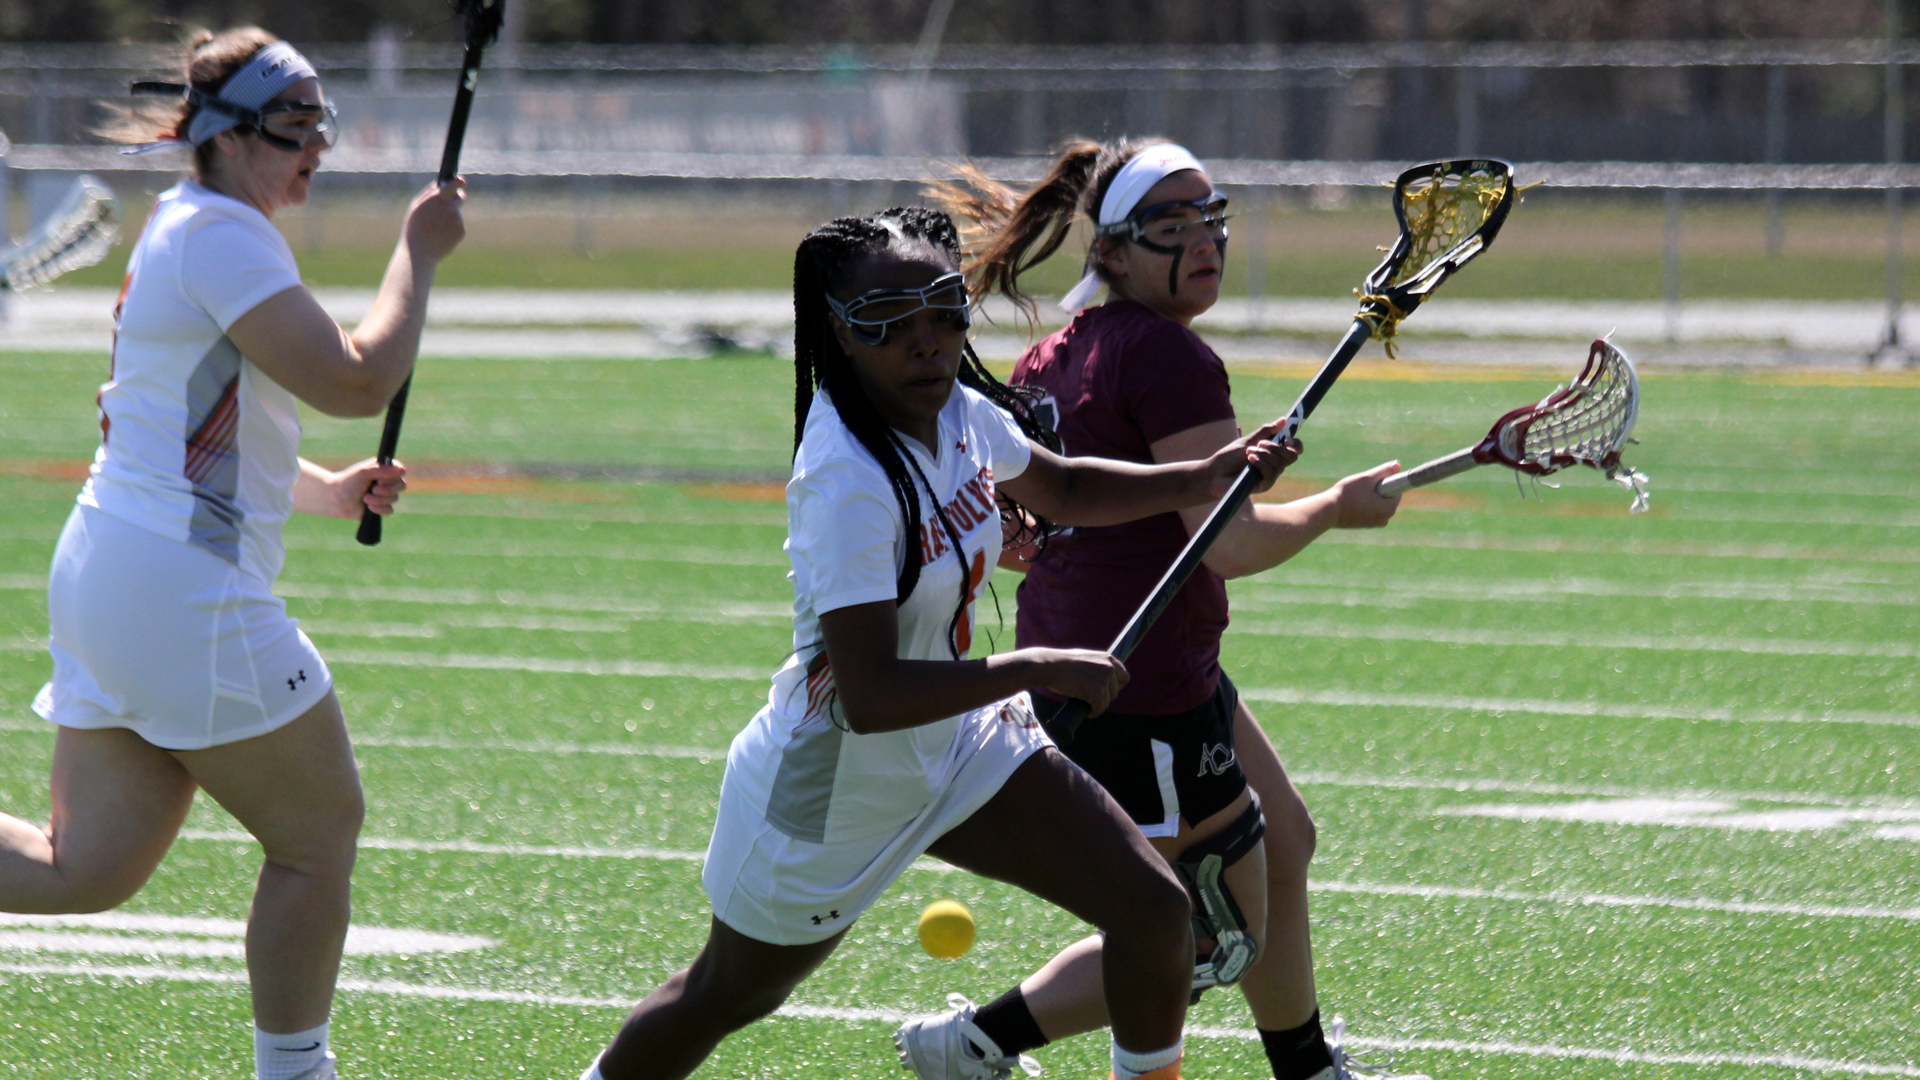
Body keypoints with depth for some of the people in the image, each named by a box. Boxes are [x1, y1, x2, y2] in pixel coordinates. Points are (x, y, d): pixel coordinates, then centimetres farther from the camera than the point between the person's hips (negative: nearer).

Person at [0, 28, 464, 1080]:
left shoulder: (185, 227, 18)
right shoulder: (221, 234, -14)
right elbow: (356, 380, -20)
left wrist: (326, 490, 18)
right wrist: (418, 253, -8)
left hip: (103, 576, 10)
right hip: (184, 590, -10)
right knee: (319, 830, 5)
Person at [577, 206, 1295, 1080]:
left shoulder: (958, 412, -8)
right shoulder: (849, 482, -33)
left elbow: (1063, 489, 16)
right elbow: (869, 697, -39)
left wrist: (1202, 479, 2)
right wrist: (1038, 671, -36)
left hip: (960, 745, 7)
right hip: (833, 788, -7)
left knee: (1153, 909, -3)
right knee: (724, 999, 15)